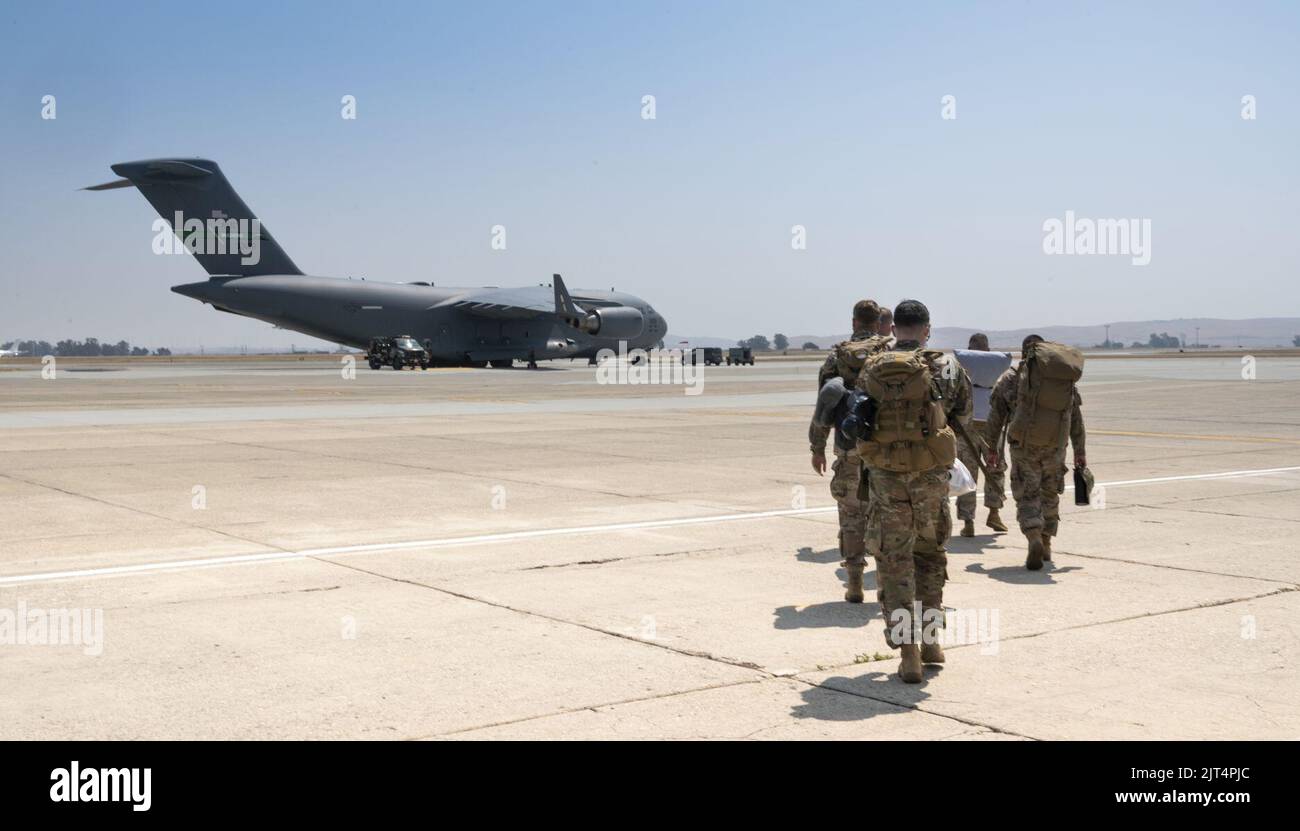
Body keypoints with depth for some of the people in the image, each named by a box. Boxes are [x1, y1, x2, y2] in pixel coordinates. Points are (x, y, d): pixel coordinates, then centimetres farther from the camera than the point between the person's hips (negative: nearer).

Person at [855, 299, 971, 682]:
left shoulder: (870, 370, 1)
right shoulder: (944, 366, -3)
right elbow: (963, 413, 11)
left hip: (885, 477, 0)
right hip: (931, 477, 0)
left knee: (894, 563, 6)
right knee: (930, 554, 20)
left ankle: (907, 653, 0)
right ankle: (930, 639, 25)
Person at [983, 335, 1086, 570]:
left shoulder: (1010, 378, 1)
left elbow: (995, 417, 3)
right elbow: (1076, 419, 11)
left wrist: (991, 447, 13)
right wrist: (1080, 451, 17)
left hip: (1023, 447, -2)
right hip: (1055, 448, 2)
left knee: (1027, 497, 1)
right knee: (1050, 494, 18)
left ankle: (1034, 540, -22)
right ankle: (1046, 545, 25)